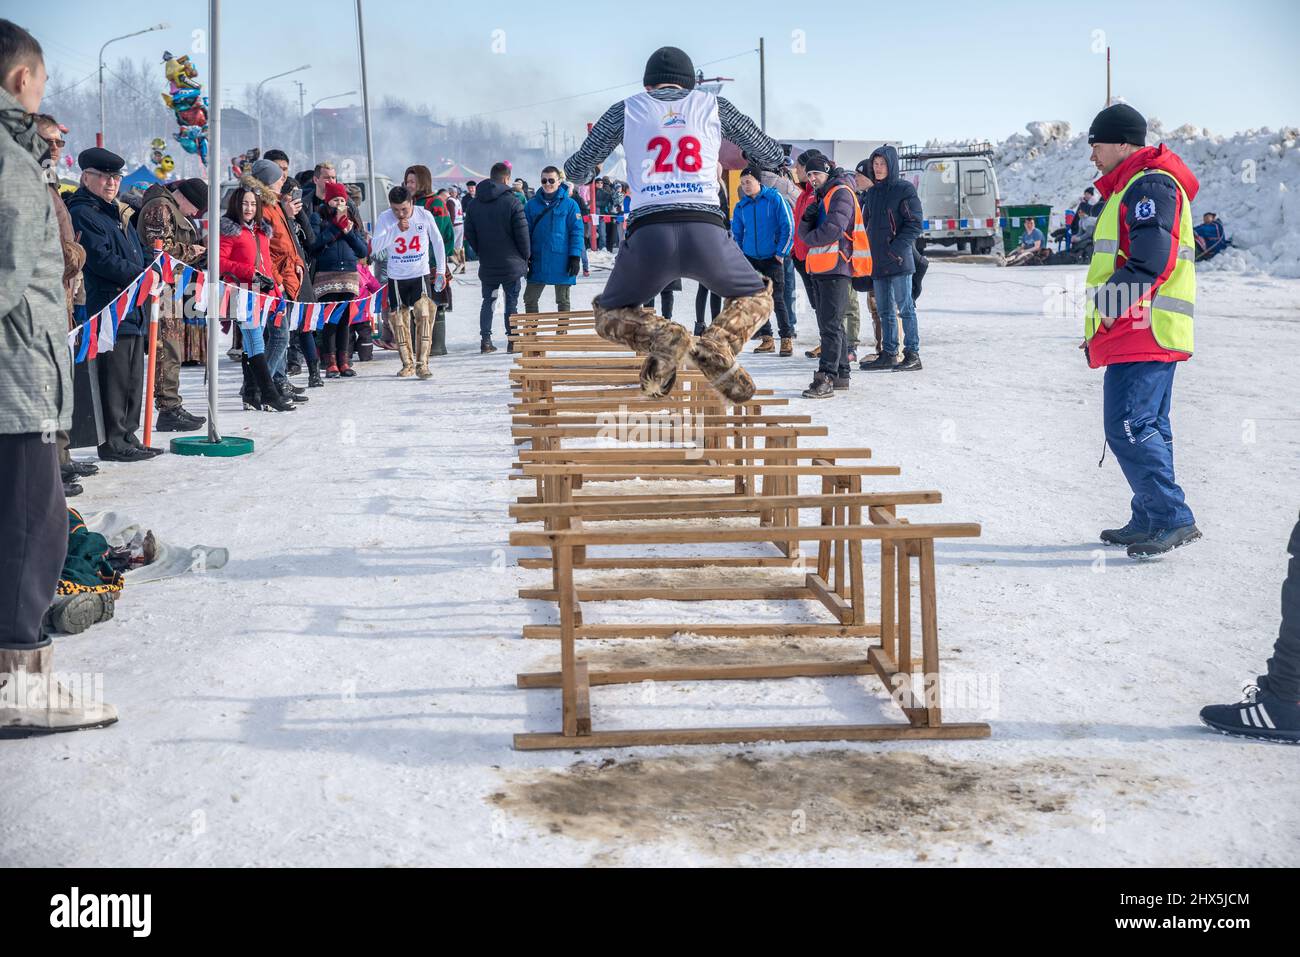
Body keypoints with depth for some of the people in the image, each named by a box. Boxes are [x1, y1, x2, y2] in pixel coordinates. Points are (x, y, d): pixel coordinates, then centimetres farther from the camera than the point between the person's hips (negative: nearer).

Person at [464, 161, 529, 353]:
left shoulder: (475, 204, 4)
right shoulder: (512, 202, -11)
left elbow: (469, 234, 8)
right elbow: (522, 233, -10)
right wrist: (526, 256, 3)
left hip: (486, 265, 4)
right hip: (511, 264, -4)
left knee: (488, 301, 12)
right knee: (511, 302, 2)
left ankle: (485, 340, 9)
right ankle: (512, 341, 1)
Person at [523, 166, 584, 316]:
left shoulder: (569, 204, -4)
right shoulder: (532, 204, 4)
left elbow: (577, 232, -5)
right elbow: (526, 232, 8)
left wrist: (575, 257, -11)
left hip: (562, 261, -3)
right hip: (538, 261, 3)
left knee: (563, 301, 8)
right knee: (529, 298, 7)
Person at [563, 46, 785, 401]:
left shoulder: (627, 109, 16)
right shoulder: (713, 105, 18)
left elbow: (577, 171, 23)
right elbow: (771, 155, 25)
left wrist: (584, 170, 47)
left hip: (647, 234, 0)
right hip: (706, 232, 0)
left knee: (609, 314, 25)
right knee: (758, 297, 27)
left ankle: (662, 337, -9)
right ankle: (718, 343, -6)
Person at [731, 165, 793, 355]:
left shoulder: (774, 198, -7)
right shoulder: (741, 207, 6)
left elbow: (788, 227, -7)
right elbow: (736, 234, 17)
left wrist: (781, 253, -9)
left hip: (772, 259, -5)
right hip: (750, 259, 5)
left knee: (777, 299, -9)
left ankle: (787, 338, -3)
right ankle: (766, 339, 13)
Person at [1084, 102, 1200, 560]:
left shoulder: (1149, 184, -11)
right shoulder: (1132, 188, 23)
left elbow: (1151, 261, -23)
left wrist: (1105, 304, -19)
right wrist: (1099, 332, 20)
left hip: (1142, 333, -11)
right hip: (1147, 334, 11)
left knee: (1128, 428, -14)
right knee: (1147, 427, 13)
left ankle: (1173, 518, -12)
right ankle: (1149, 520, 18)